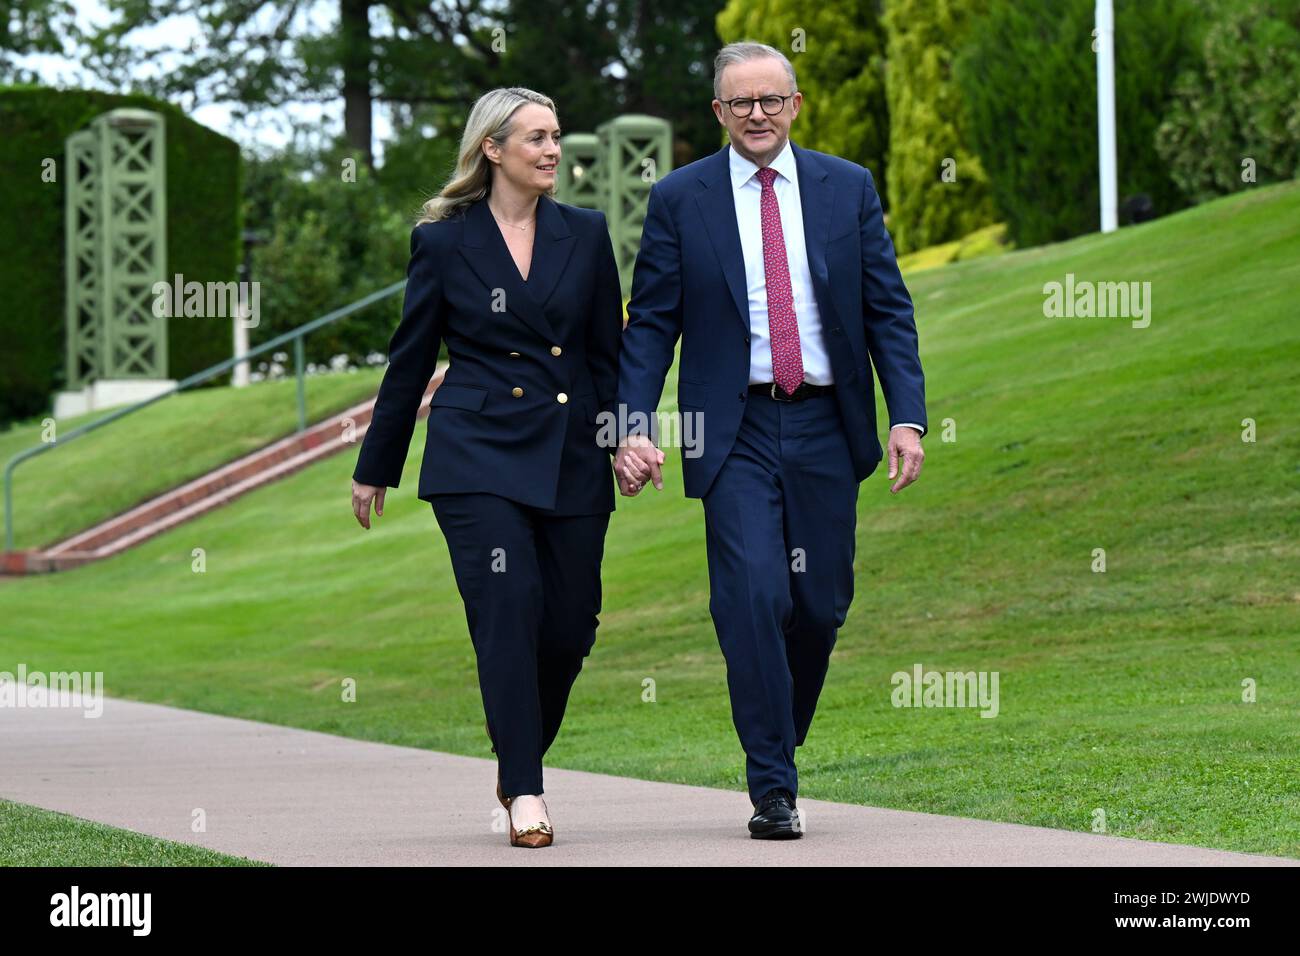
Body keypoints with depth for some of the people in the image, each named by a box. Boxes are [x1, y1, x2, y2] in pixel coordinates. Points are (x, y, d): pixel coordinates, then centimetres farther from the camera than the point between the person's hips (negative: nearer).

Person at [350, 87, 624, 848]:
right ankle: (526, 794, -11)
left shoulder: (585, 234, 8)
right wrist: (375, 466, 14)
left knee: (571, 623, 3)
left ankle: (520, 762, 27)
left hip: (571, 457, 3)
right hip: (478, 452, -3)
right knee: (509, 609, -14)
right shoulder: (443, 241, 2)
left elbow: (609, 350, 11)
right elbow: (410, 360, 9)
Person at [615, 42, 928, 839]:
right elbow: (650, 324, 2)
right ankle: (774, 787, -6)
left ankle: (781, 741, 31)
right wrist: (634, 428, -10)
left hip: (827, 428, 2)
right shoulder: (679, 199, 2)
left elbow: (889, 310, 5)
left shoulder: (849, 188, 6)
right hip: (737, 433, -2)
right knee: (754, 597, -14)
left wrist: (908, 416, -6)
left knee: (821, 605, 6)